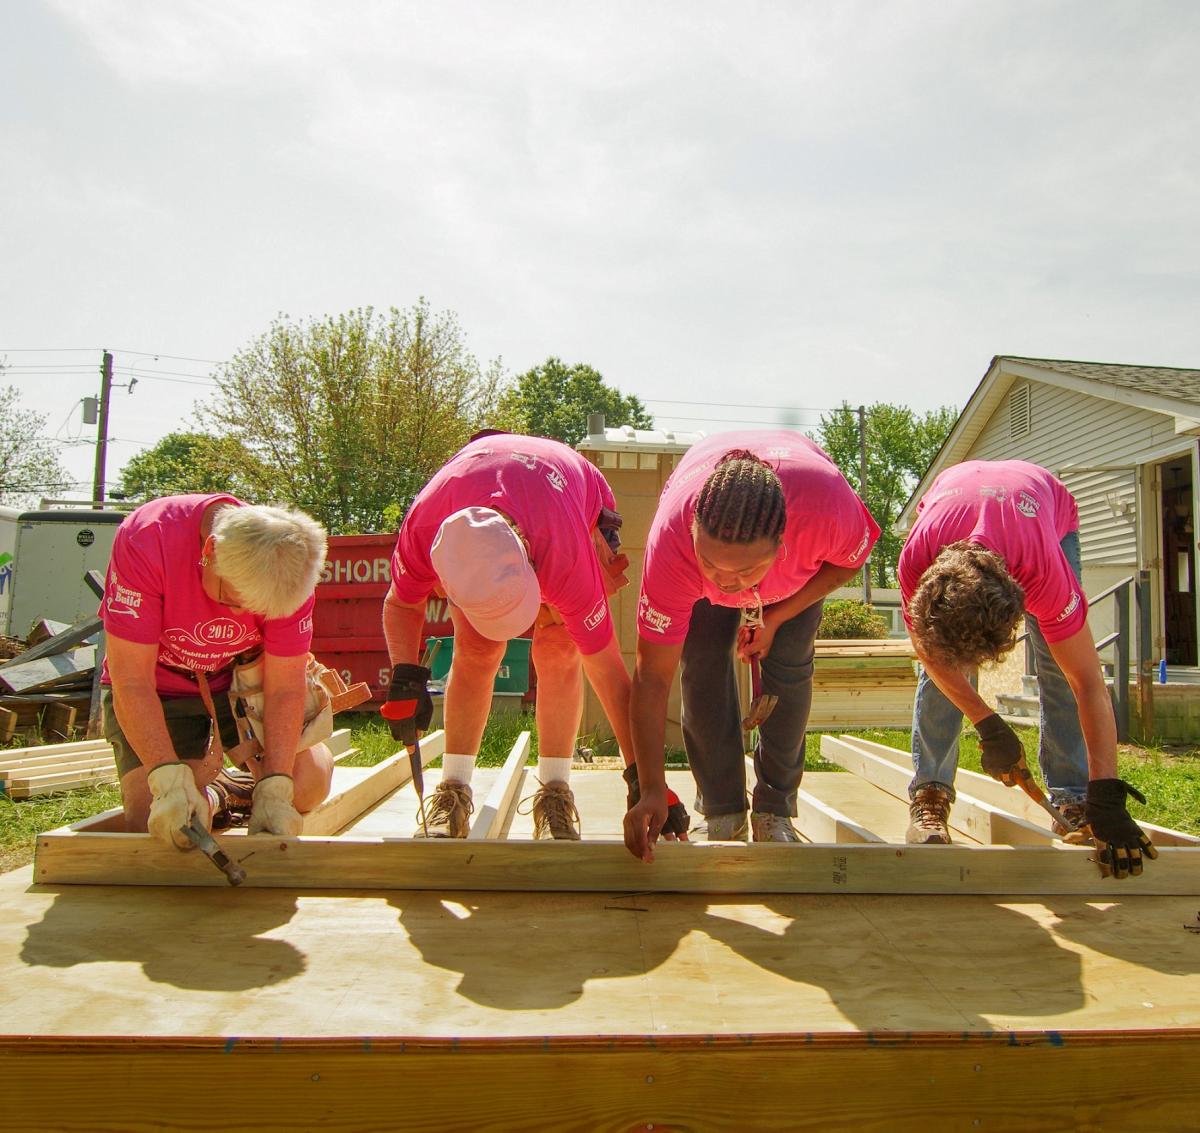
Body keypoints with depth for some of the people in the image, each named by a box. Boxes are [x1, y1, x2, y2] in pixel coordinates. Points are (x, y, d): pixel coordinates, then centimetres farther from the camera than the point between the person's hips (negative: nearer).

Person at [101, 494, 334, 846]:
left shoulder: (288, 569, -25)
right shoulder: (146, 539, -32)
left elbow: (285, 689, -20)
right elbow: (132, 682, -30)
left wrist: (274, 793, -28)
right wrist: (171, 782, -39)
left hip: (242, 679, 2)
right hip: (160, 688, -2)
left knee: (310, 782, -10)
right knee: (157, 824, -17)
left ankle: (236, 790, 22)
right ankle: (209, 798, 18)